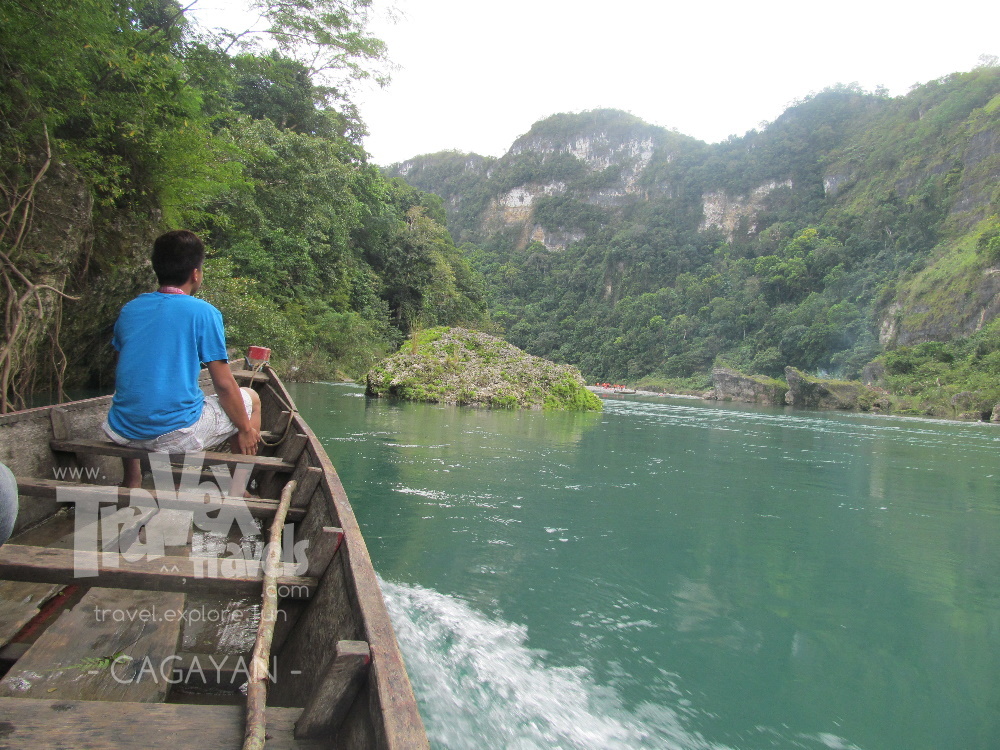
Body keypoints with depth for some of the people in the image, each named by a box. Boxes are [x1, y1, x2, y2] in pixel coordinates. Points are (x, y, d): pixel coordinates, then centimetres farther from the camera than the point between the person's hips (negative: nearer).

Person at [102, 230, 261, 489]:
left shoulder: (129, 310, 8)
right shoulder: (204, 313, -8)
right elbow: (224, 385, -8)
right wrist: (245, 429, 5)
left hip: (123, 433, 6)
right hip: (177, 435, -6)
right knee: (250, 399, 18)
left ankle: (131, 481, 45)